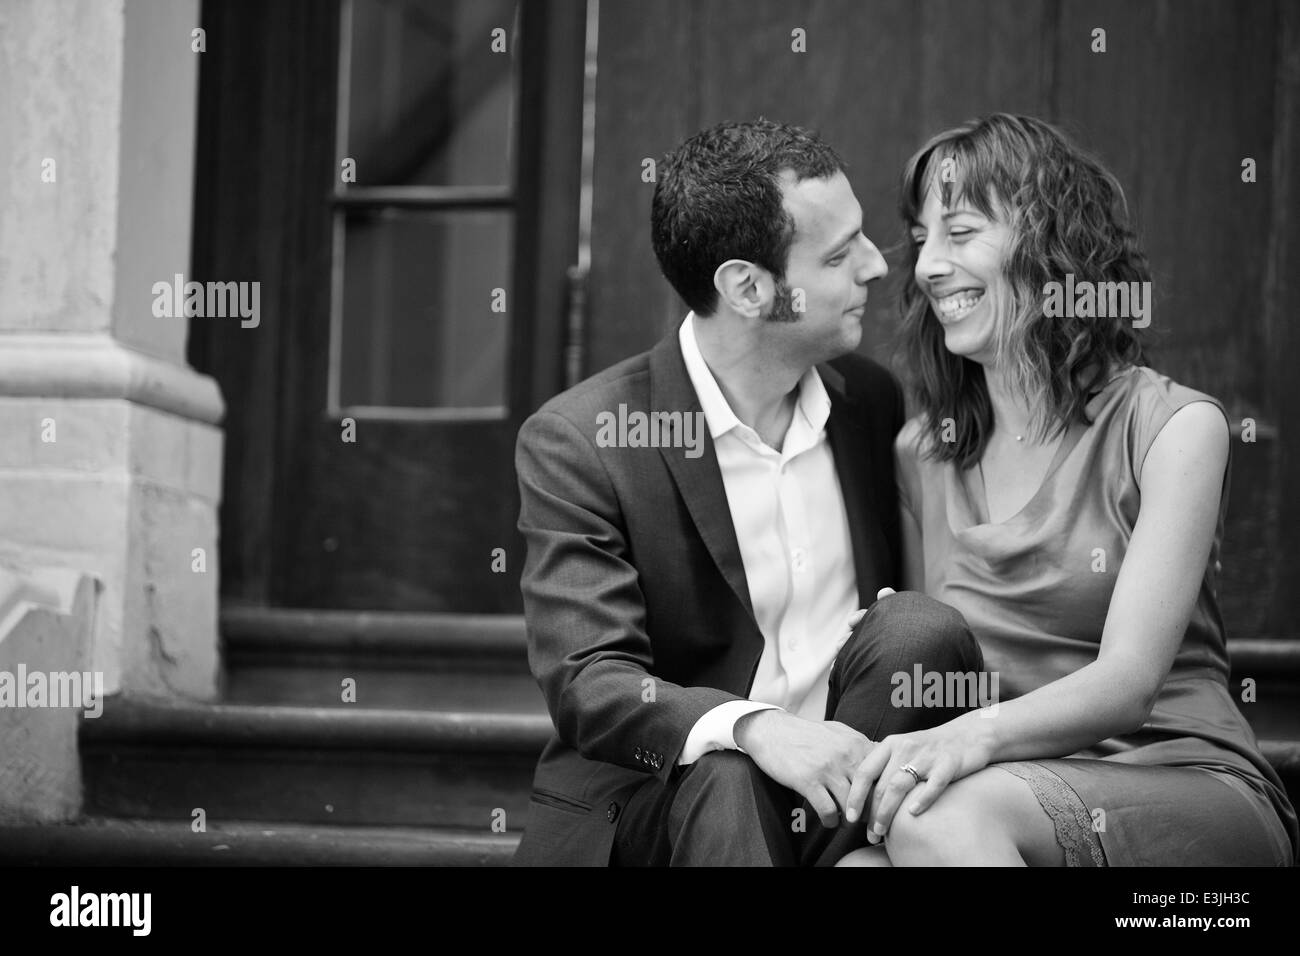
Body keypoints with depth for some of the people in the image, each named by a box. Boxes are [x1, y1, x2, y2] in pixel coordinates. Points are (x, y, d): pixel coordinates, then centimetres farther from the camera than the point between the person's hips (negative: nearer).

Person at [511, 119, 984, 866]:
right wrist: (752, 728, -35)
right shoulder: (577, 441, -8)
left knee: (920, 626, -22)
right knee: (726, 780, -37)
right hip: (667, 797, -5)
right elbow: (584, 683, -16)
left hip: (843, 777, 5)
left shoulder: (870, 399, 8)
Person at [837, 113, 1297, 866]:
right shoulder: (920, 456, 14)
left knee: (942, 818, -33)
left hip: (1192, 785, -3)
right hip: (1018, 792, 3)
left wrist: (980, 735, -31)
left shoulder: (1173, 427, -1)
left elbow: (1128, 683, -12)